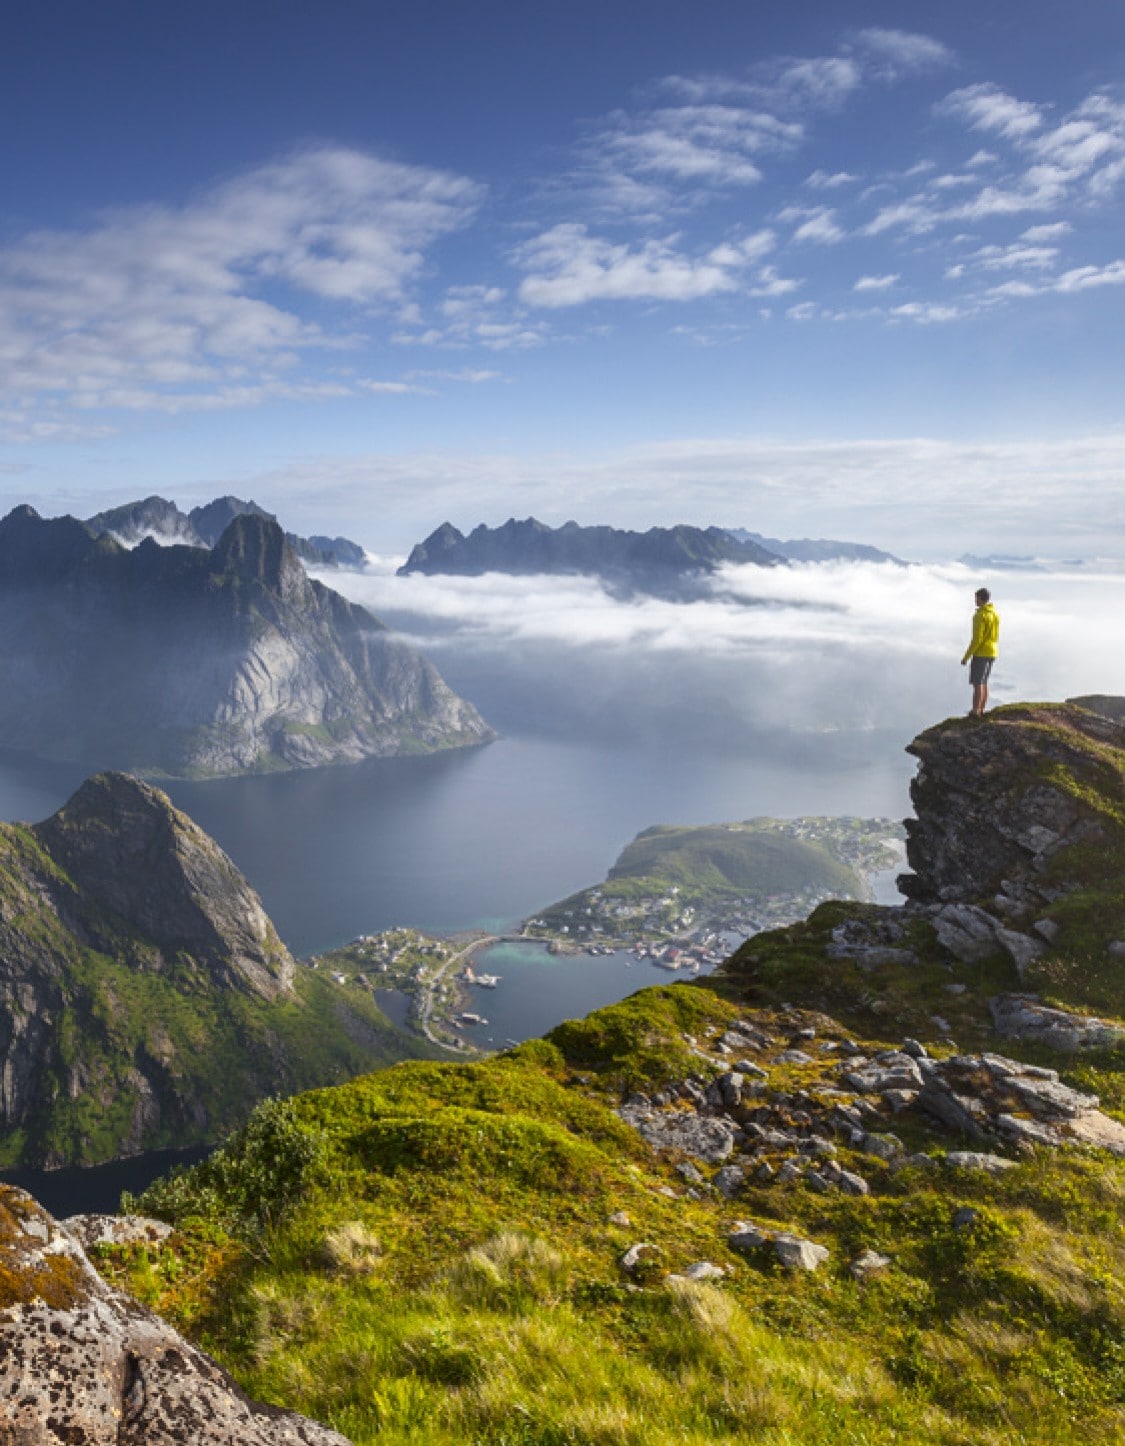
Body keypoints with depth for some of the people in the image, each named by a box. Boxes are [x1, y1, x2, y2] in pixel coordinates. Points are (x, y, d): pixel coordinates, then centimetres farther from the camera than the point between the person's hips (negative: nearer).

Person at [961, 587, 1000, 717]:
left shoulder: (980, 616, -18)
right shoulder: (995, 614, 11)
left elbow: (976, 639, -22)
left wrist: (966, 656, -16)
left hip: (980, 653, -9)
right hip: (992, 653, 9)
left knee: (977, 683, -5)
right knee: (983, 682, 14)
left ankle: (975, 712, -4)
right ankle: (981, 711, 16)